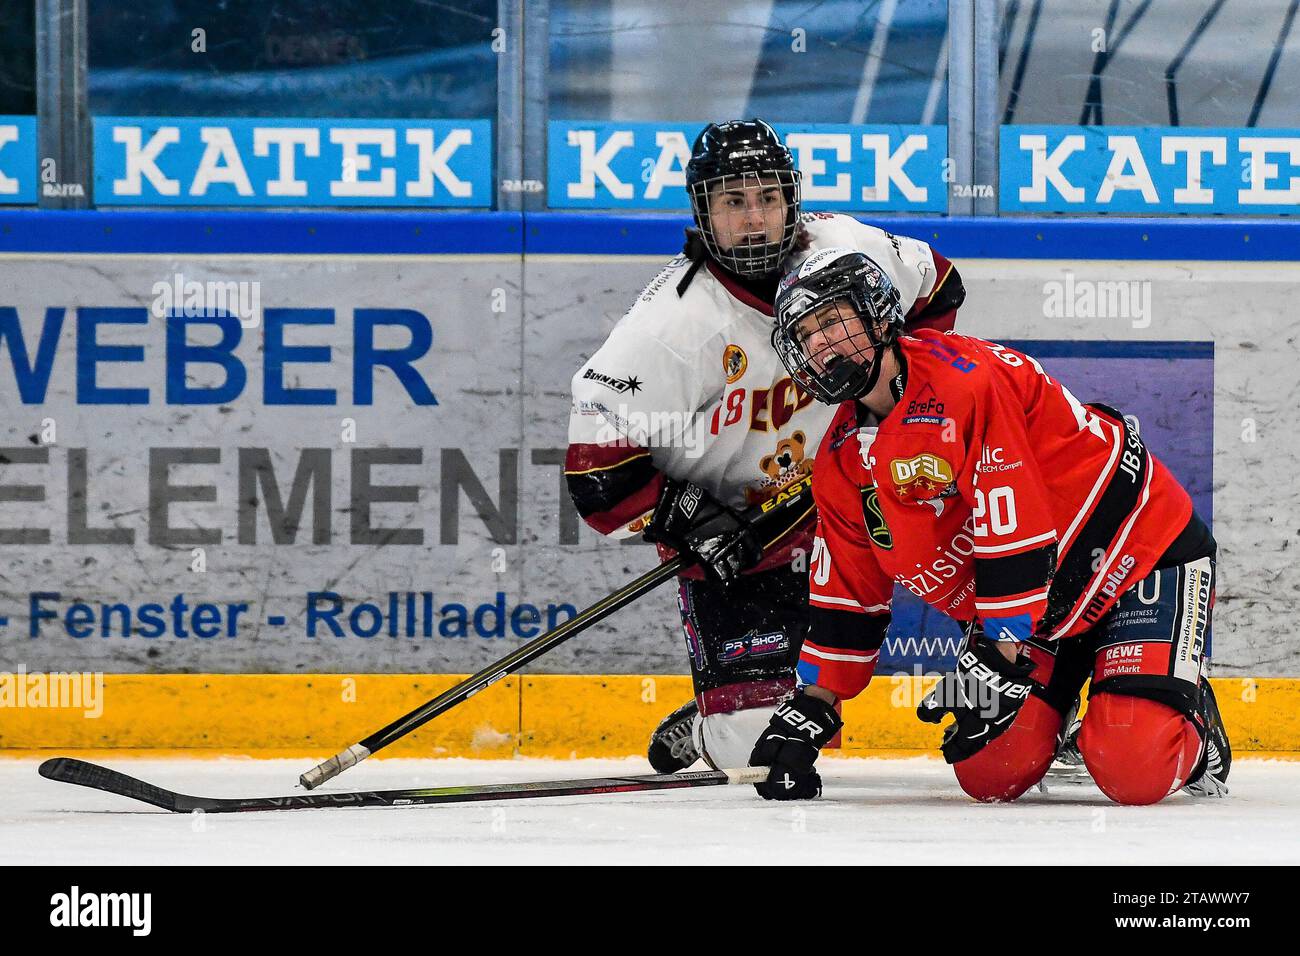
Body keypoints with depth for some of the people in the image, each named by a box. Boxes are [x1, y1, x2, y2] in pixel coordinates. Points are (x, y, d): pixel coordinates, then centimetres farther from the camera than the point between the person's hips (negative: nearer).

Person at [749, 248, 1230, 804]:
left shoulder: (965, 377, -25)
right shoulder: (842, 461, 1)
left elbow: (1013, 528, -28)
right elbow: (849, 593, 10)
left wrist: (999, 661, -29)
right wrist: (809, 712, 3)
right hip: (1035, 612, 7)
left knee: (1133, 771, -23)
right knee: (992, 771, -12)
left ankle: (1193, 724, 11)